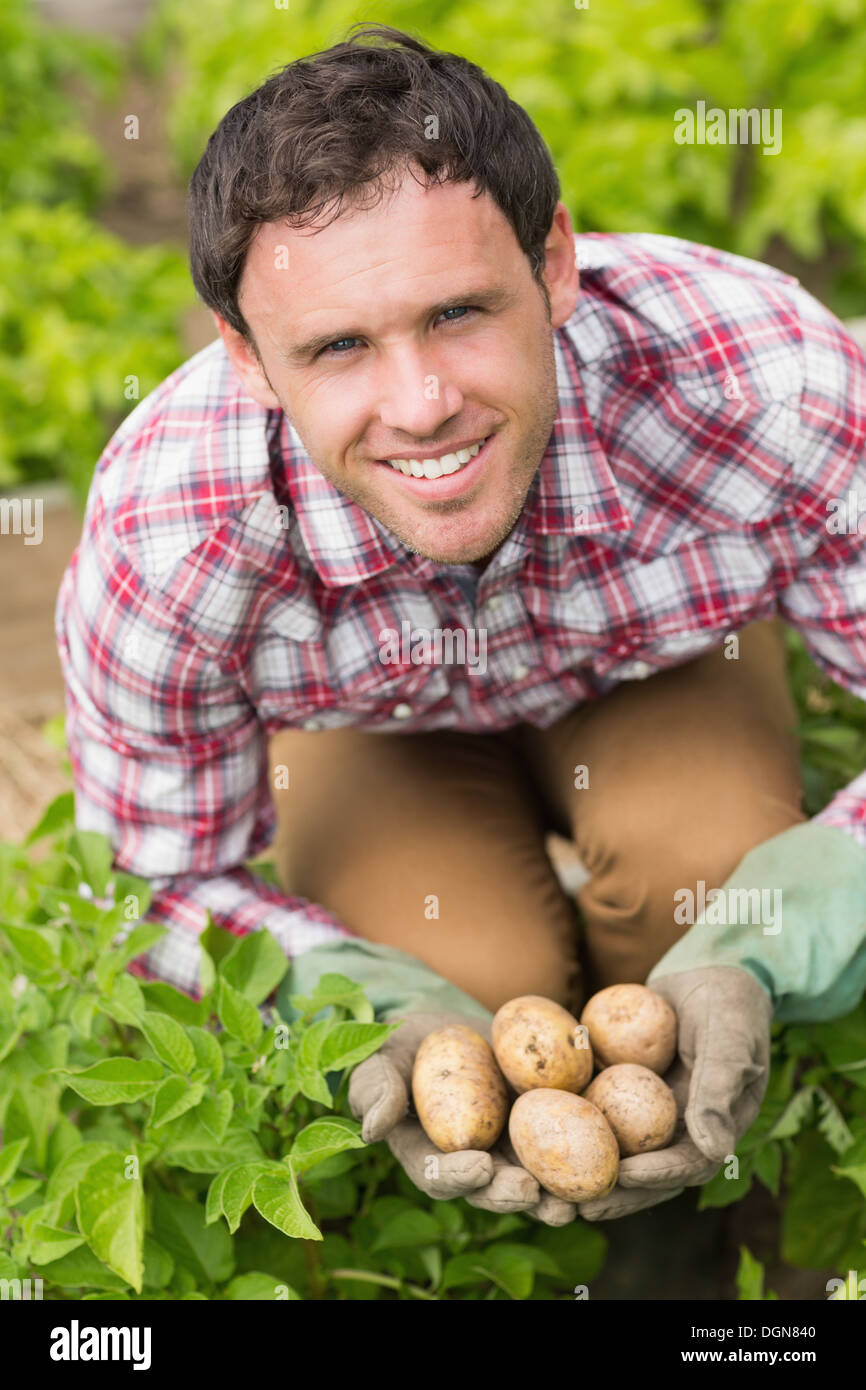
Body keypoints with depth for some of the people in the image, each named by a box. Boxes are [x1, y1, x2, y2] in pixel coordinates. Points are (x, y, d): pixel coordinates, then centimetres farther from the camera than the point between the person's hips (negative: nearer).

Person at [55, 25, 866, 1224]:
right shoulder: (164, 547, -38)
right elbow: (163, 887, -19)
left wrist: (752, 963, -42)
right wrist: (394, 1024, -37)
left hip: (658, 661, 1)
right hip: (374, 723, 0)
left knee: (703, 862, -27)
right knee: (475, 977, -22)